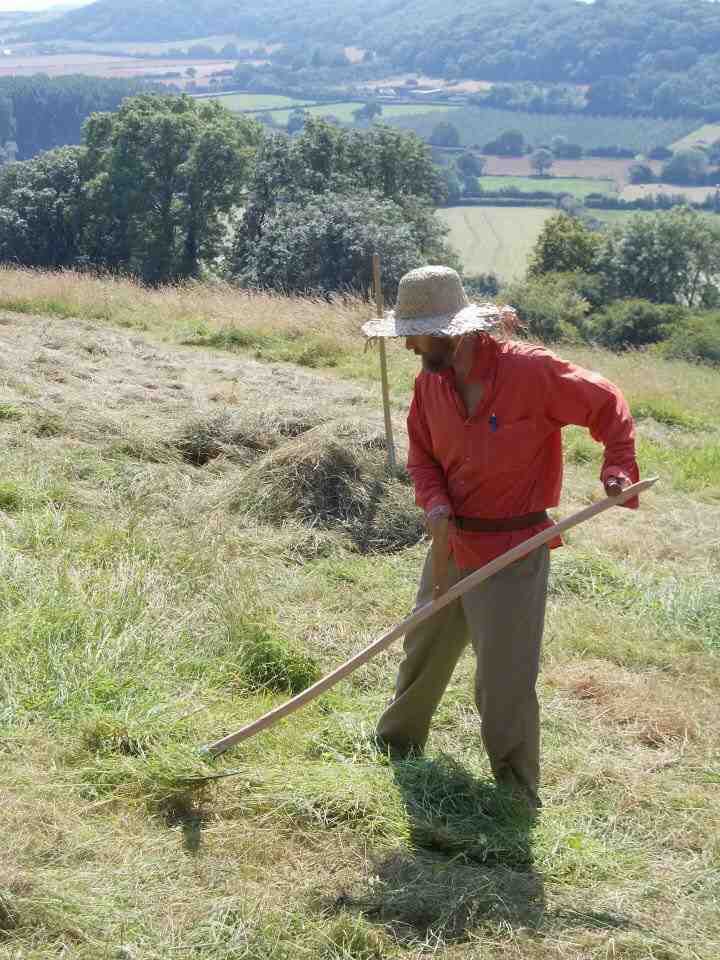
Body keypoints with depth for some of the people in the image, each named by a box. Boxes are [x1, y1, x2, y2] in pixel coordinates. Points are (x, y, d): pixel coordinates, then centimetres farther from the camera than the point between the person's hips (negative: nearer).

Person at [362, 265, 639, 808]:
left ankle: (517, 798, 17)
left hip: (512, 553, -6)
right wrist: (436, 504, -12)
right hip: (451, 546, 6)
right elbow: (422, 456, 8)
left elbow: (607, 405, -9)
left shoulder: (530, 371, -20)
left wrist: (618, 467, -23)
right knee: (423, 655, 23)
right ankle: (395, 748, 46)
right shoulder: (430, 382, -2)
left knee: (505, 684, -2)